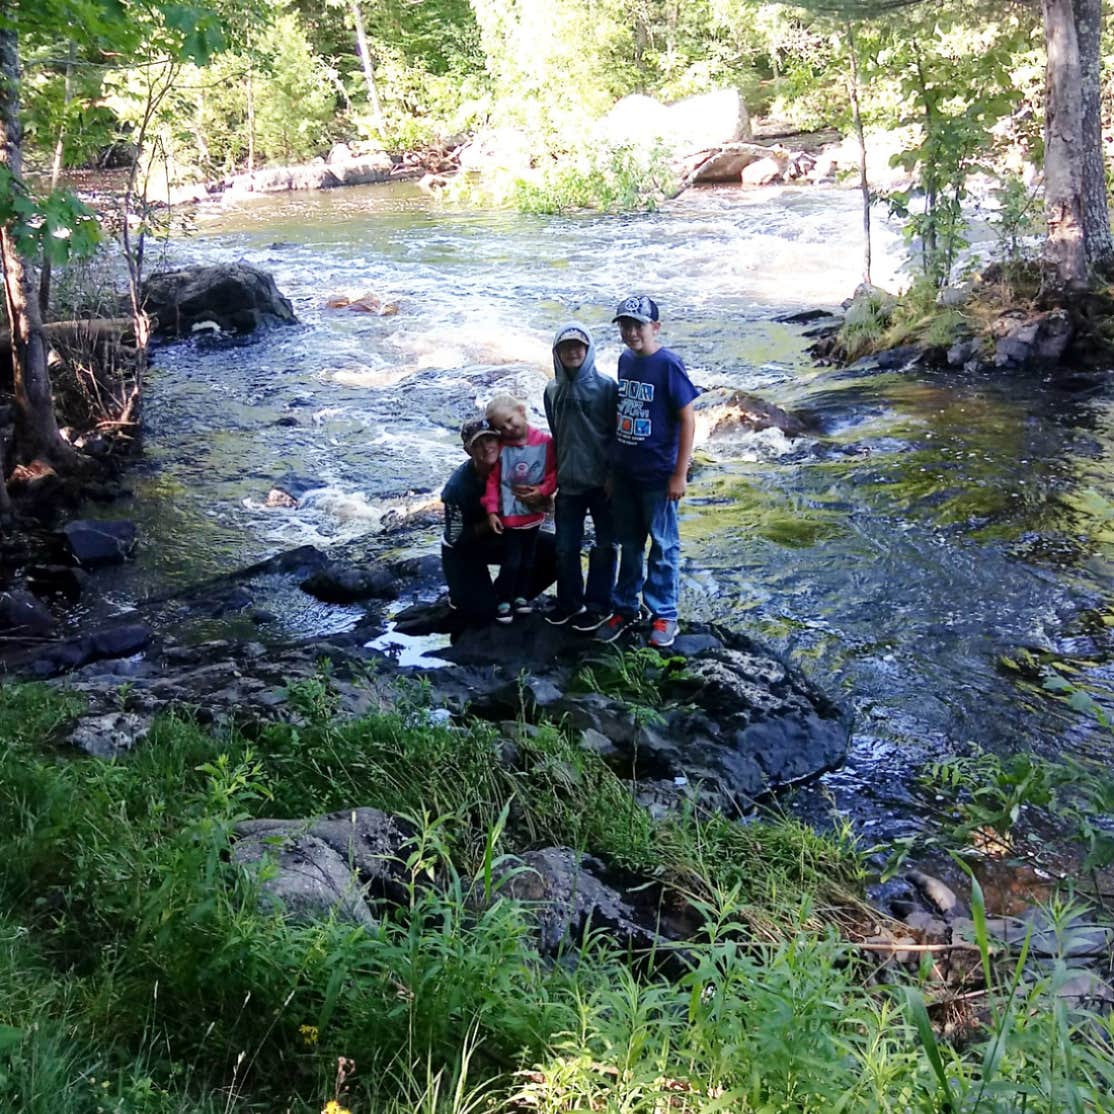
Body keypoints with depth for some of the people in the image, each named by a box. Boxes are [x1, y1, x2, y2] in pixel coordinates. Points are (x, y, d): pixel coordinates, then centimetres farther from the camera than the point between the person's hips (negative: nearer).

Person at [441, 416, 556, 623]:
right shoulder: (458, 486, -29)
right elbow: (455, 538, -21)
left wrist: (540, 500, -26)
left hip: (501, 538, 5)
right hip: (463, 551, -5)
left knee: (554, 552, -9)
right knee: (482, 612, -19)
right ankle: (460, 595, 16)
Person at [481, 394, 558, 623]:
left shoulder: (544, 441, -10)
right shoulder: (501, 446, -9)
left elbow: (554, 472, -5)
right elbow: (493, 480, -7)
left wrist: (542, 491, -20)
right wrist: (492, 510, -12)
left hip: (534, 513, 2)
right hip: (509, 514, -2)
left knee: (528, 559, 16)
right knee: (511, 562, -1)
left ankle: (521, 596, 32)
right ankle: (504, 602, 13)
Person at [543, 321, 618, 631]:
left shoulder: (606, 387, -7)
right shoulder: (553, 391, 7)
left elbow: (617, 433, -6)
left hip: (602, 483, -4)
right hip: (568, 483, 4)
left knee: (604, 547, 5)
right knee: (565, 548, 8)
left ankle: (598, 606, 16)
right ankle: (569, 602, 24)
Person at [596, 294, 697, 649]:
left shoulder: (668, 365, -14)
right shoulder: (625, 361, 5)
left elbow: (687, 419, -13)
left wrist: (680, 473, -15)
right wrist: (612, 466, 13)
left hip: (658, 474, -6)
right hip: (624, 472, 6)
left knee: (663, 546, 6)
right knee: (629, 543, 16)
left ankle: (664, 616, 18)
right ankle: (626, 609, 28)